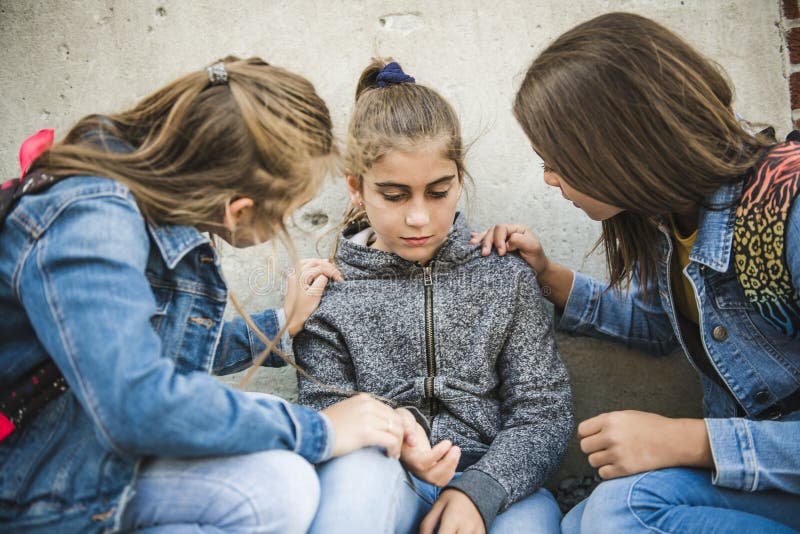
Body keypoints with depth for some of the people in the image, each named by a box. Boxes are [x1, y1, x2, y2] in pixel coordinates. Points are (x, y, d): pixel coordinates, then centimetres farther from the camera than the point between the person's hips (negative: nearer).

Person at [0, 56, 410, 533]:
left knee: (282, 483, -11)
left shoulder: (173, 230, 3)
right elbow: (139, 404, -36)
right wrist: (316, 429, -27)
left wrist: (280, 325, 13)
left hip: (107, 462, 9)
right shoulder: (92, 220, -25)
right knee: (276, 485, -23)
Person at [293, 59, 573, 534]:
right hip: (378, 492, 0)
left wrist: (479, 490, -15)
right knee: (363, 470, -35)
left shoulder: (506, 280, 7)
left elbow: (545, 414, 2)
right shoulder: (329, 294, 4)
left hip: (494, 488, 1)